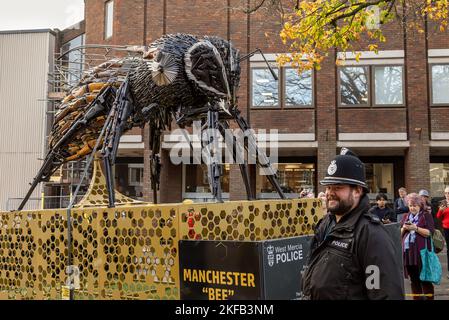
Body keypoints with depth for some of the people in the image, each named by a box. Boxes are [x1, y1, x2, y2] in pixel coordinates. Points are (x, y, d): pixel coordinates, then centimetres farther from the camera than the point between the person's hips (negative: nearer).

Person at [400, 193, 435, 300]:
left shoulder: (426, 215, 1)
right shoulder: (405, 216, 15)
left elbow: (429, 233, -9)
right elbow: (400, 234, 14)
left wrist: (416, 228, -19)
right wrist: (404, 228, -6)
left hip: (421, 251, -5)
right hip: (408, 251, 5)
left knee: (424, 279, -2)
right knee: (413, 279, 10)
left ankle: (429, 298, 5)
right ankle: (416, 298, 18)